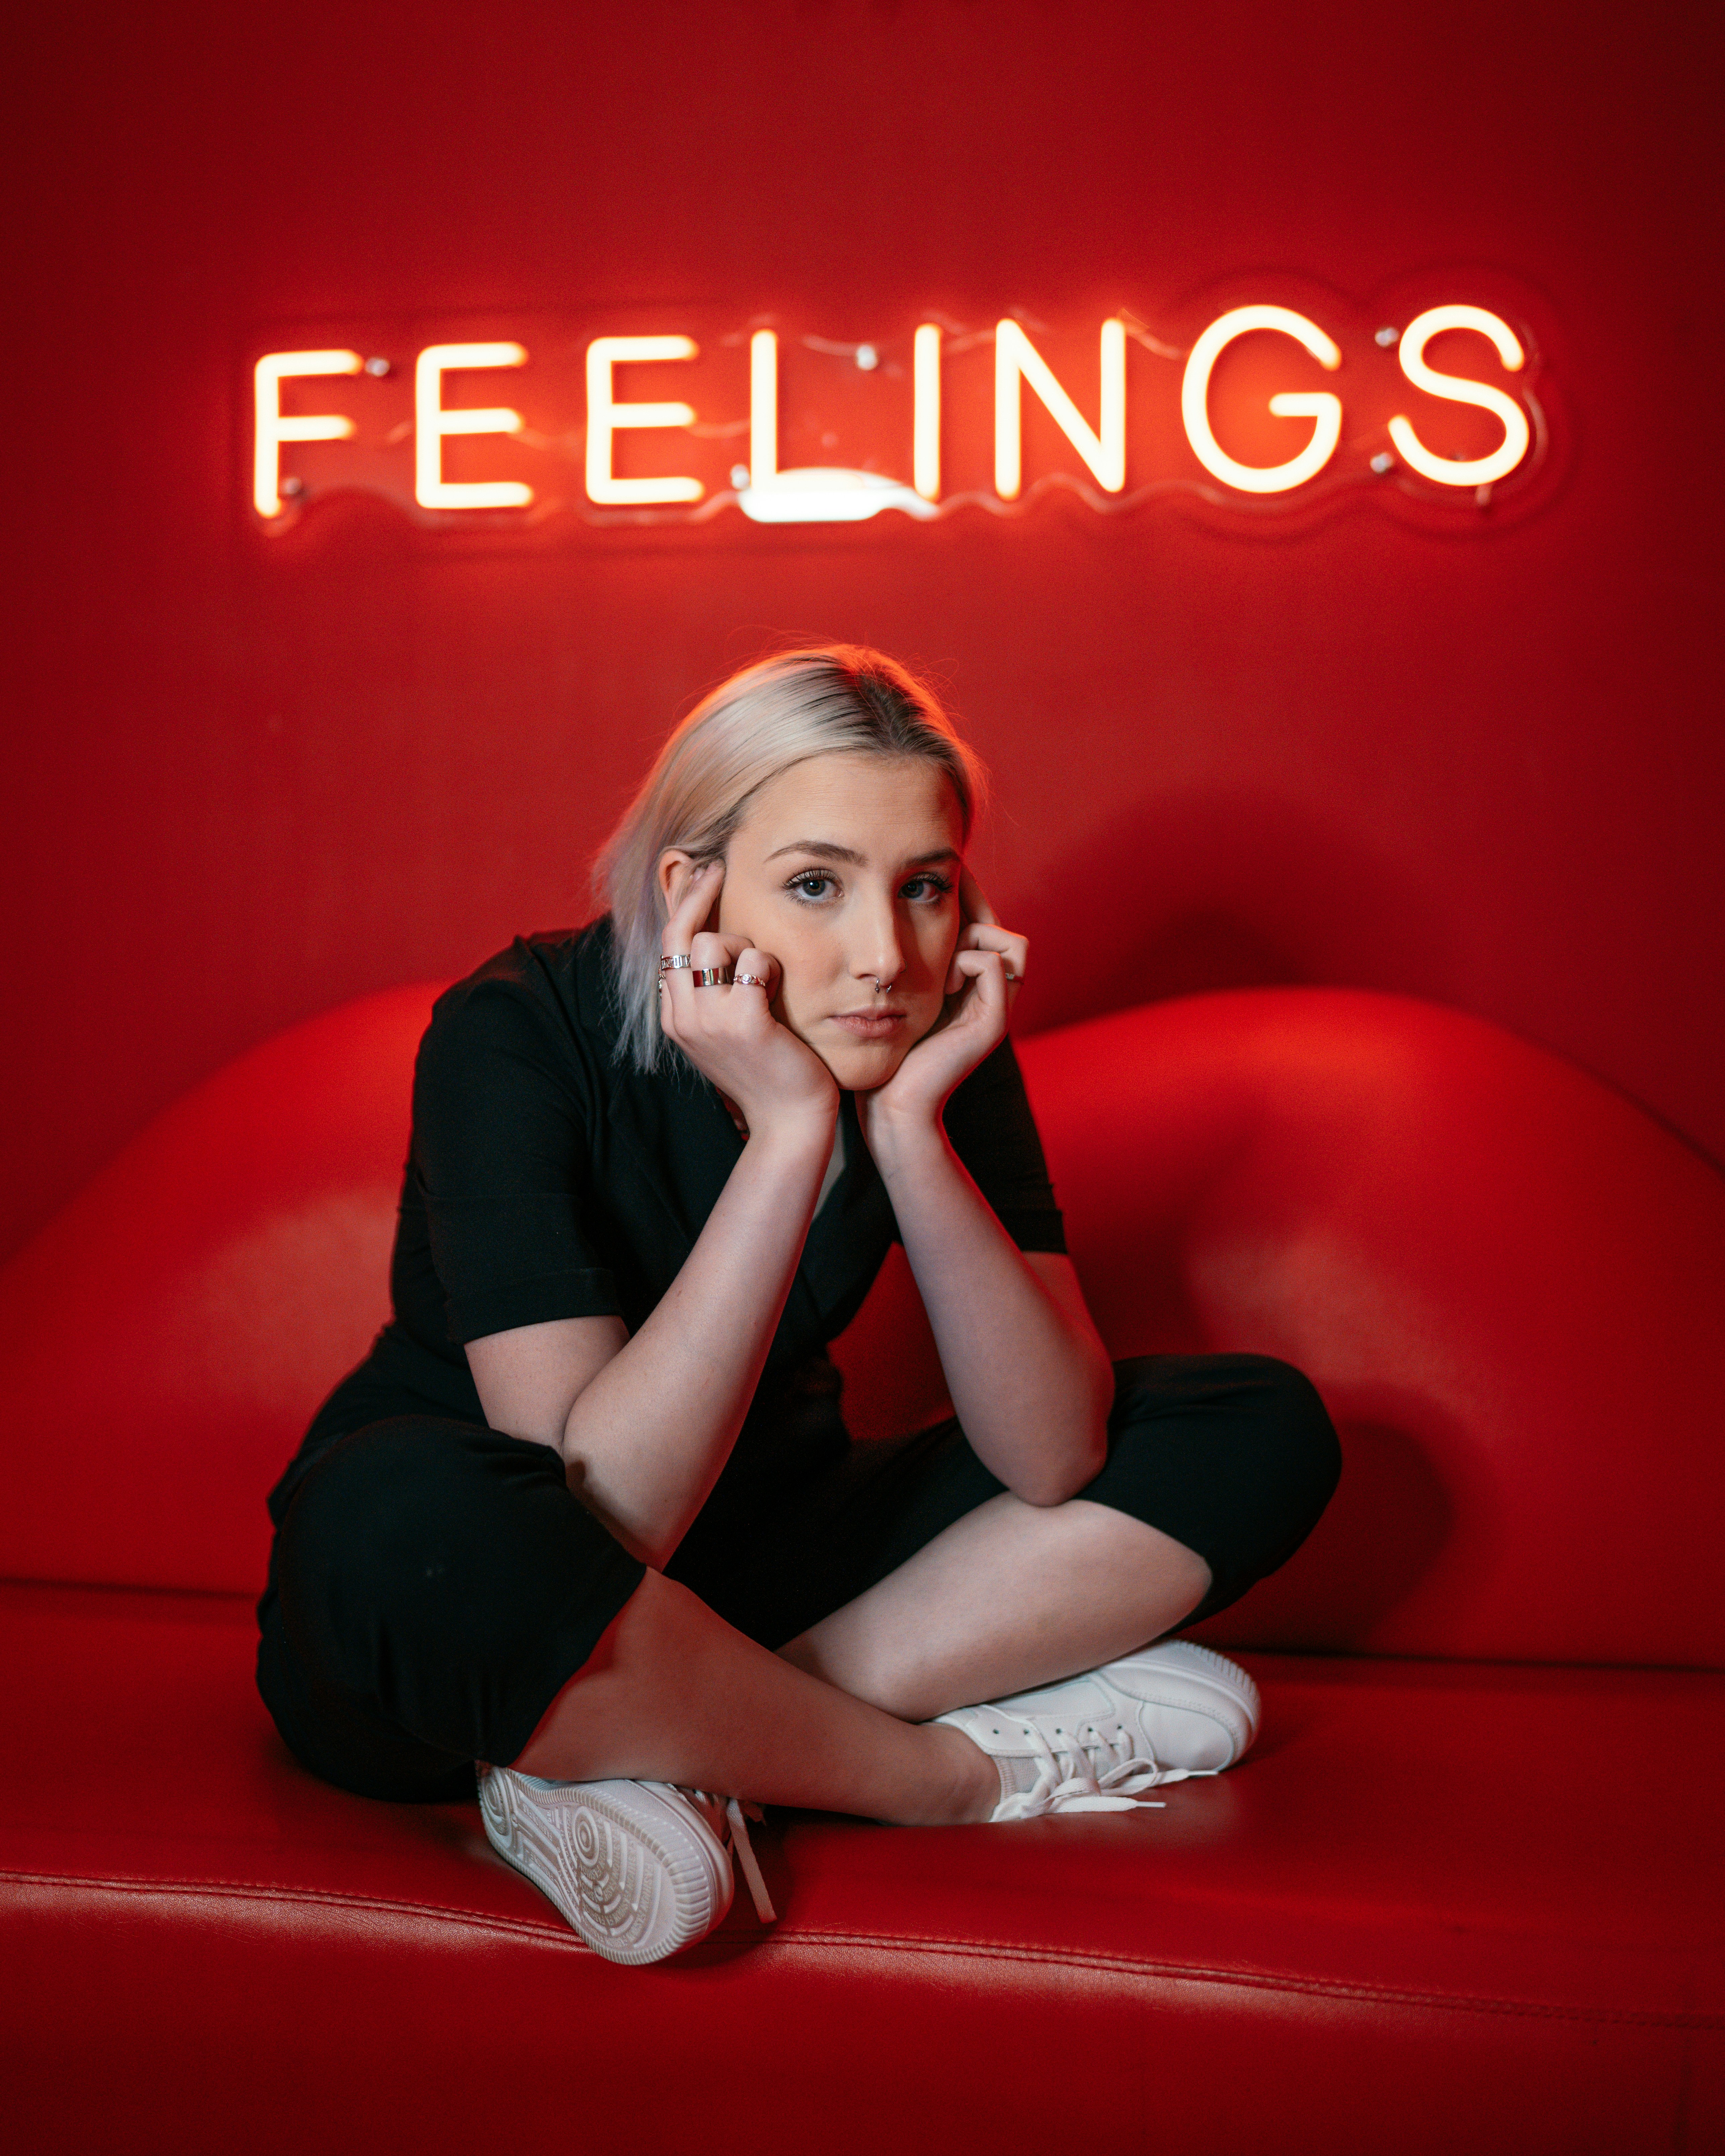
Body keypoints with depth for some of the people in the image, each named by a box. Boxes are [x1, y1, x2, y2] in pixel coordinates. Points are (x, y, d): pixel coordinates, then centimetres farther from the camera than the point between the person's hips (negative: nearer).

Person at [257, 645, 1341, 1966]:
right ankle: (961, 1771, -19)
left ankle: (669, 1754, -19)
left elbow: (1053, 1461, -17)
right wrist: (790, 1136, -35)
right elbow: (600, 1518, -32)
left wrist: (909, 1124, -28)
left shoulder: (937, 1041, -10)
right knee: (408, 1516, -41)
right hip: (456, 1600, -4)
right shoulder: (515, 1037, -24)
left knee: (1262, 1431, -8)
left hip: (758, 1562, 5)